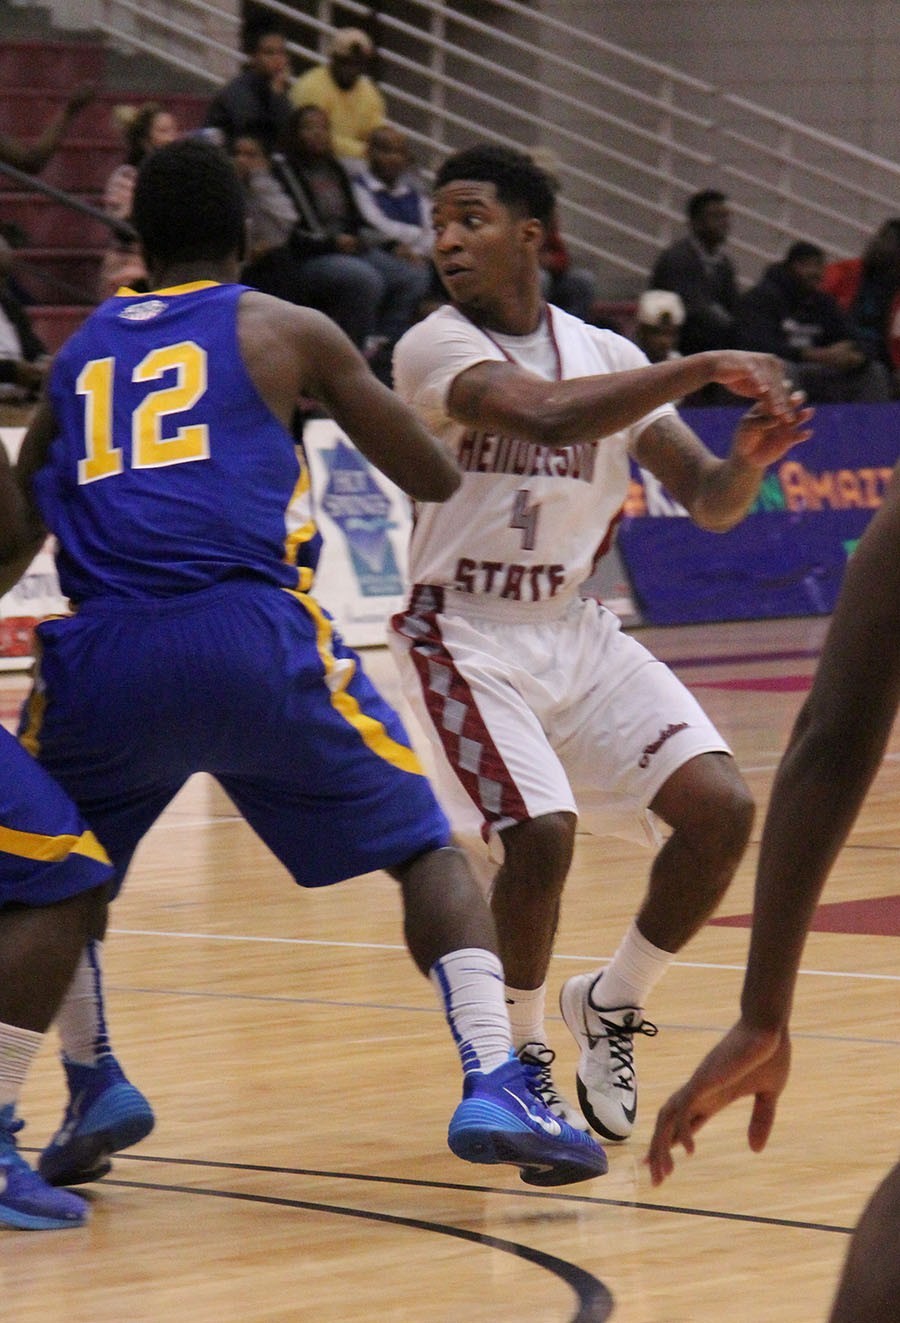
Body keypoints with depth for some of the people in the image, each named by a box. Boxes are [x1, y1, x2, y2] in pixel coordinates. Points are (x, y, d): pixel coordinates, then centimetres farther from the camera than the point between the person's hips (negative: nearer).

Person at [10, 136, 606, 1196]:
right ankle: (493, 1086, -4)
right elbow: (435, 481, 18)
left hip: (102, 652, 2)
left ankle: (92, 1086, 17)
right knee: (426, 852, 12)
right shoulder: (286, 331, 14)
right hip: (253, 634, -2)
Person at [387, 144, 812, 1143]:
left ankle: (611, 1007, 14)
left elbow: (708, 502, 4)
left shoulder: (606, 357, 4)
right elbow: (546, 416, -33)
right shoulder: (437, 348, -14)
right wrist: (703, 368, -32)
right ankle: (521, 1059, 1)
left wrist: (748, 460, -19)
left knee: (721, 809, -9)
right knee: (540, 834, -24)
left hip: (575, 628, 5)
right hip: (465, 636, -5)